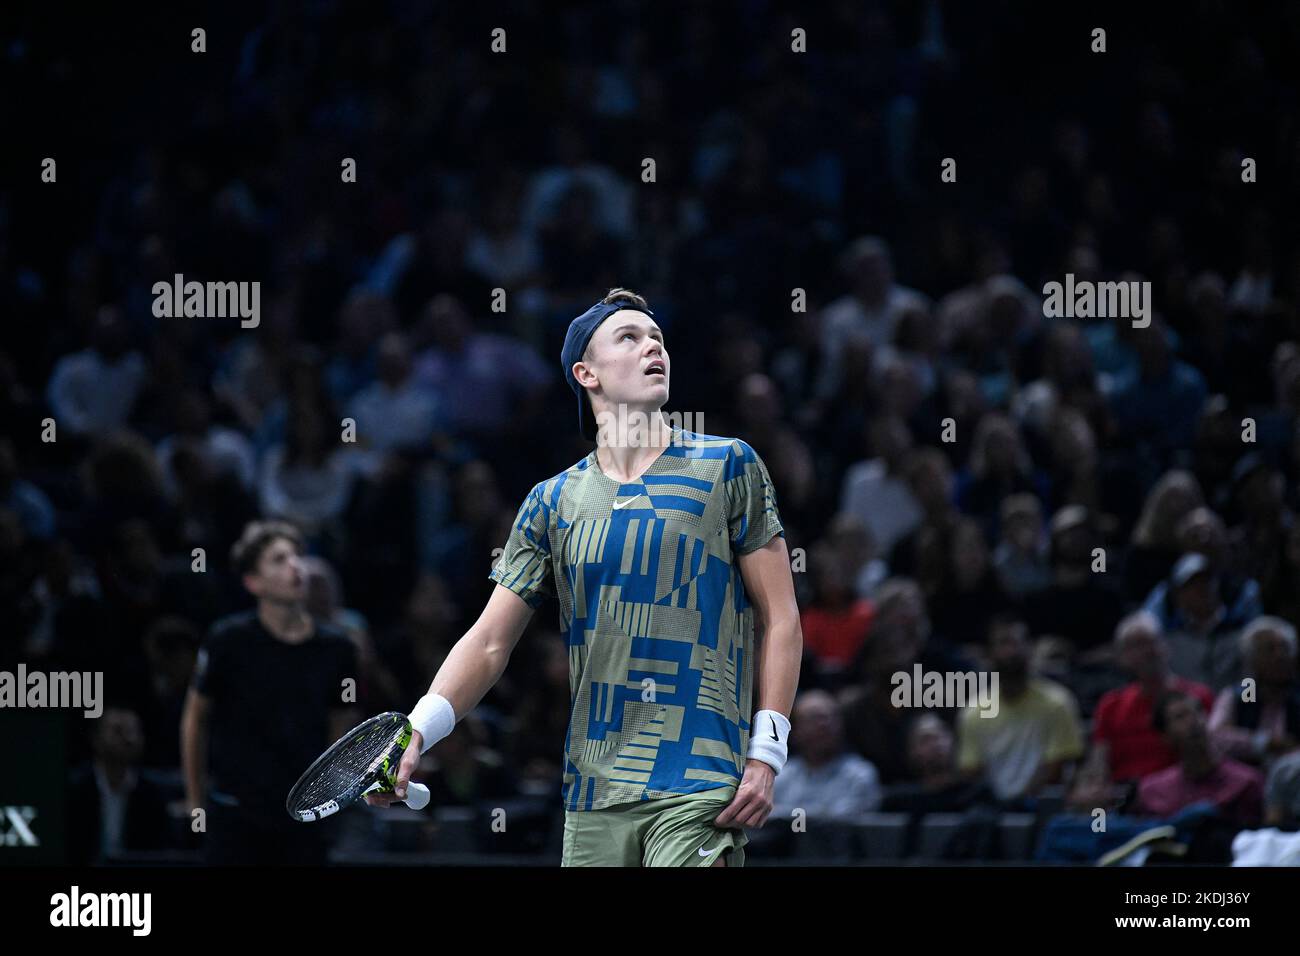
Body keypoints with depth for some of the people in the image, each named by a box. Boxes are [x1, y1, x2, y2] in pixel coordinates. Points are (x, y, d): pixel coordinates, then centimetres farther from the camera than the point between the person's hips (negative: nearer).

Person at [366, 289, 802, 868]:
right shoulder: (553, 503, 11)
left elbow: (781, 619, 3)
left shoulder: (727, 466, 4)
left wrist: (766, 754, -6)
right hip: (594, 796, 3)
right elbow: (489, 643, 9)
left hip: (701, 783, -3)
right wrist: (416, 732, -8)